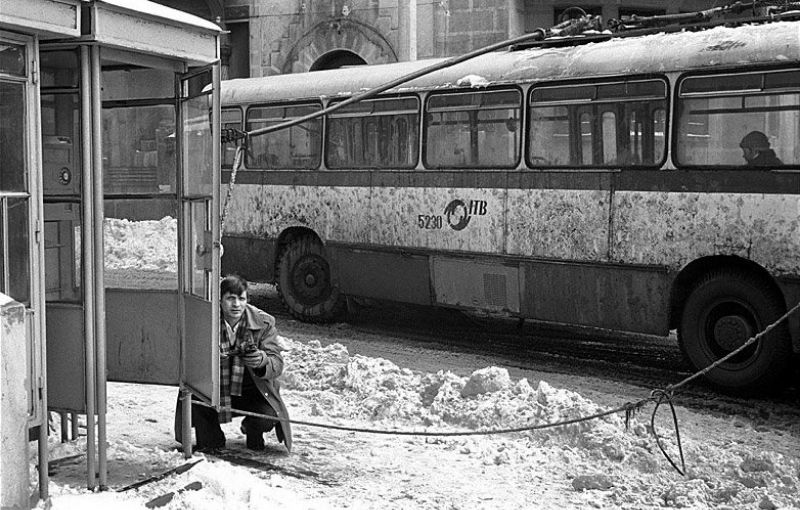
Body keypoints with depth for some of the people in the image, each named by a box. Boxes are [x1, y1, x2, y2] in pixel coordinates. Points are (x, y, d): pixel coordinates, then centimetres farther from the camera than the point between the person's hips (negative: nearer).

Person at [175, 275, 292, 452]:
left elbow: (277, 364, -15)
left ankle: (252, 433, 16)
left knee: (268, 417, -26)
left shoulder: (264, 323, -10)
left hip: (251, 392, 0)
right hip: (214, 392, 0)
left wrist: (262, 360, -40)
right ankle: (209, 439, 5)